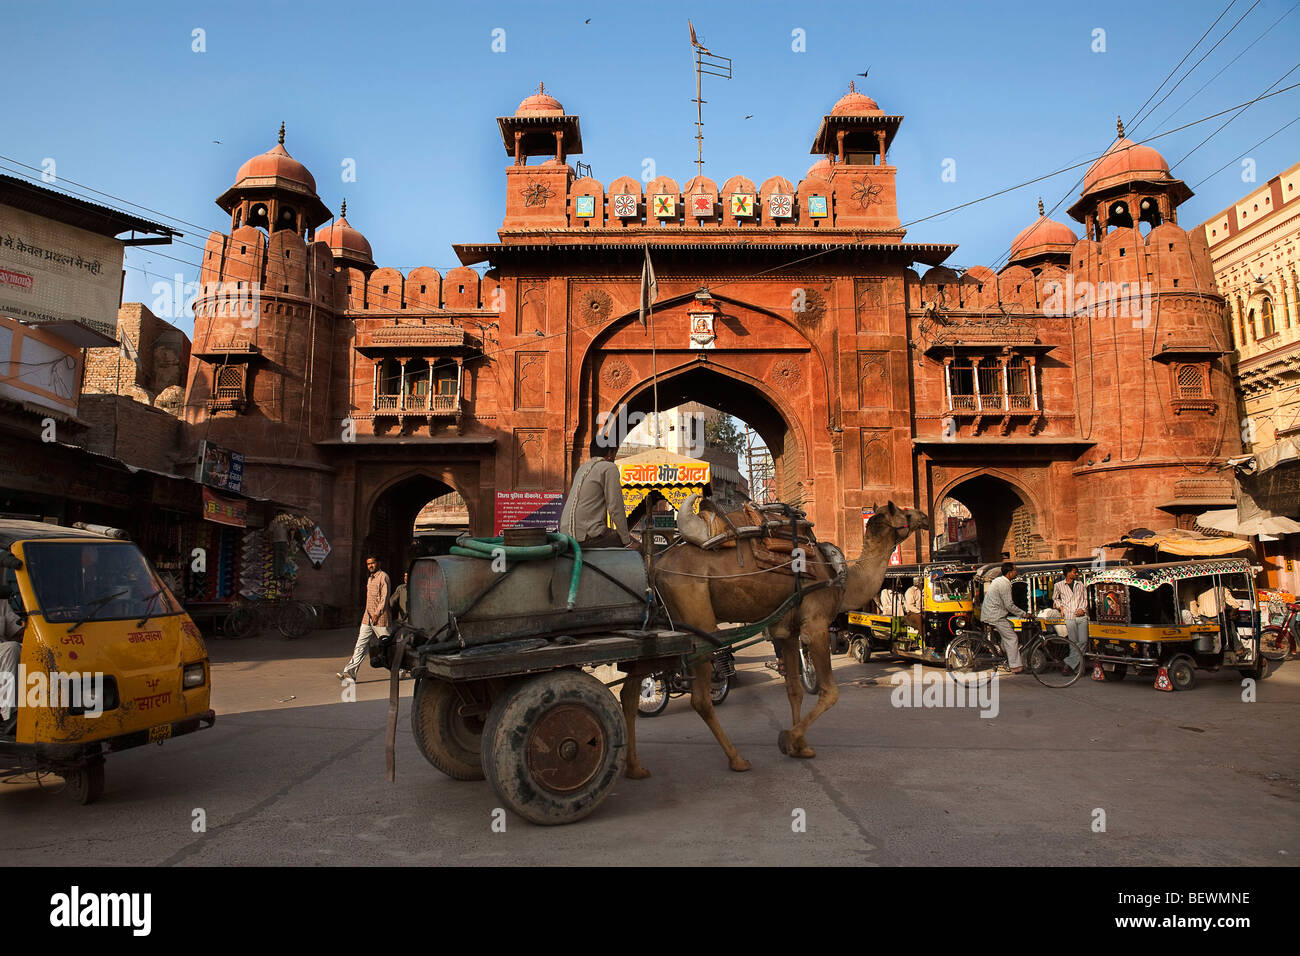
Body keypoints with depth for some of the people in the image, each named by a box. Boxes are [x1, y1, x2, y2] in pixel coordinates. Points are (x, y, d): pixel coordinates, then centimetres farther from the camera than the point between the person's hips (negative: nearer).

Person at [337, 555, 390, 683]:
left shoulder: (383, 576, -8)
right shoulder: (369, 579, 19)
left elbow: (385, 597, -15)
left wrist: (377, 613, -21)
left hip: (380, 618, -8)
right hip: (367, 618, 8)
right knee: (360, 645, 1)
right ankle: (350, 673, -2)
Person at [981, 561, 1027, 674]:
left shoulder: (998, 580, 14)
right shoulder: (1004, 584, -19)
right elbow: (1009, 605, -20)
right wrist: (1024, 614, -10)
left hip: (989, 613, 10)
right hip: (995, 616, -10)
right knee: (1012, 638, -6)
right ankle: (1015, 667, -4)